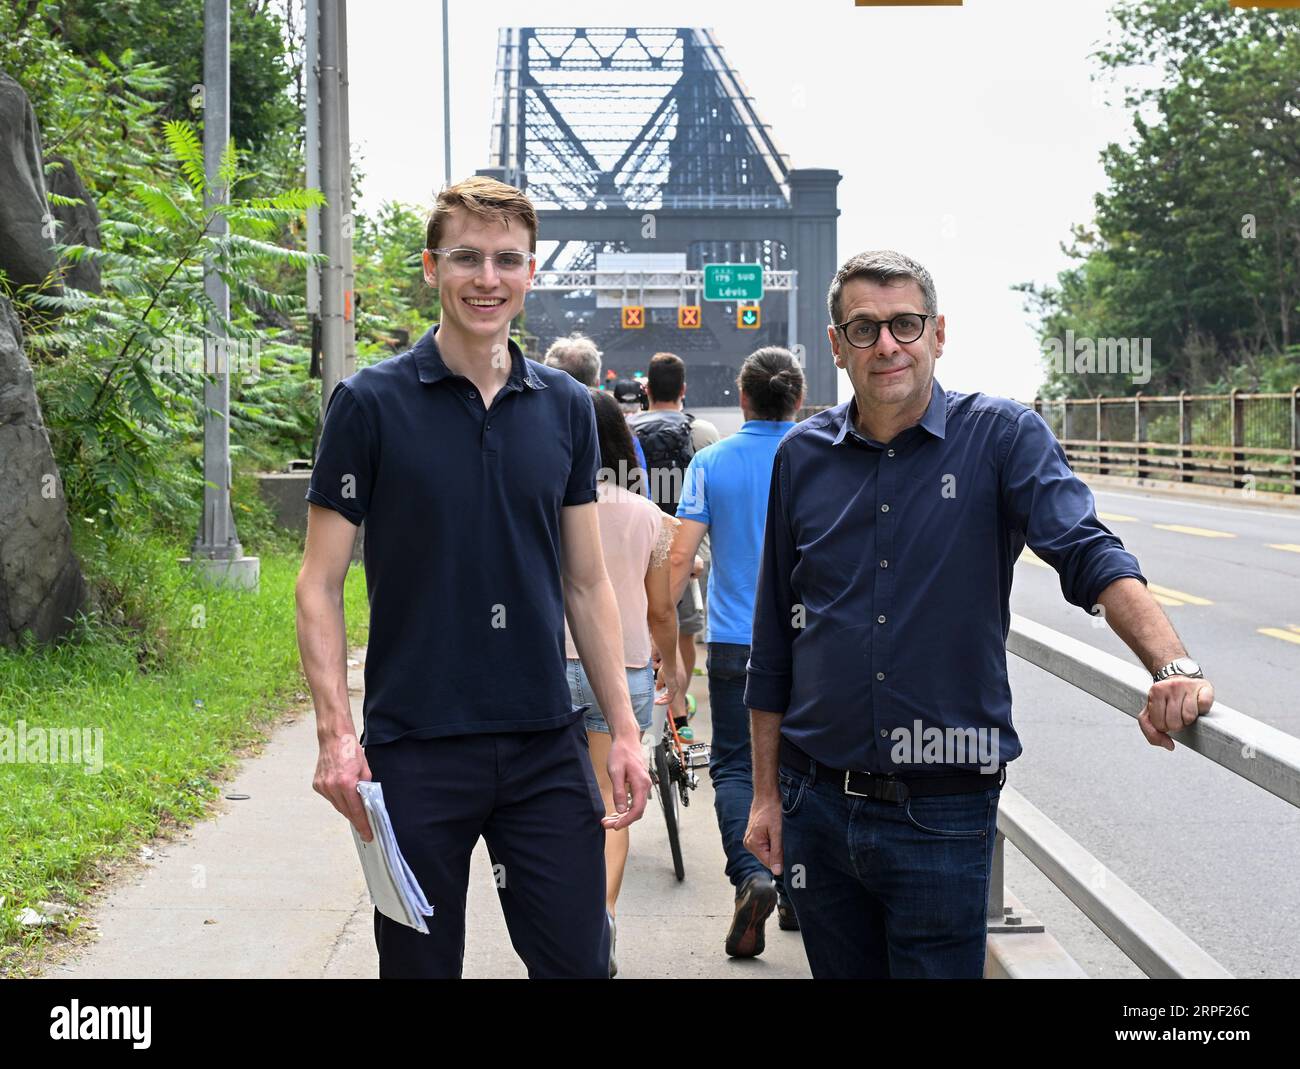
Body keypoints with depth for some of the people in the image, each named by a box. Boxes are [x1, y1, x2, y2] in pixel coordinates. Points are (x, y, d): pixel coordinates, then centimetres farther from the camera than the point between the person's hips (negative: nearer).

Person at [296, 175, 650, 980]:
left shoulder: (567, 408, 7)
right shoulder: (371, 402, -4)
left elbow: (587, 583, 11)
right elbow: (320, 584, -4)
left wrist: (624, 731, 5)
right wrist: (335, 731, -15)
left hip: (546, 743, 3)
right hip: (415, 748, -3)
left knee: (580, 960, 4)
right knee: (421, 963, 8)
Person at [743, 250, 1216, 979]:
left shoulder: (1003, 438, -4)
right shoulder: (803, 456, 5)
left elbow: (1090, 556, -19)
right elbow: (775, 642, 10)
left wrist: (1174, 667, -36)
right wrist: (766, 793, 9)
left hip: (943, 815, -3)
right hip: (818, 803, 3)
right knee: (839, 966, 14)